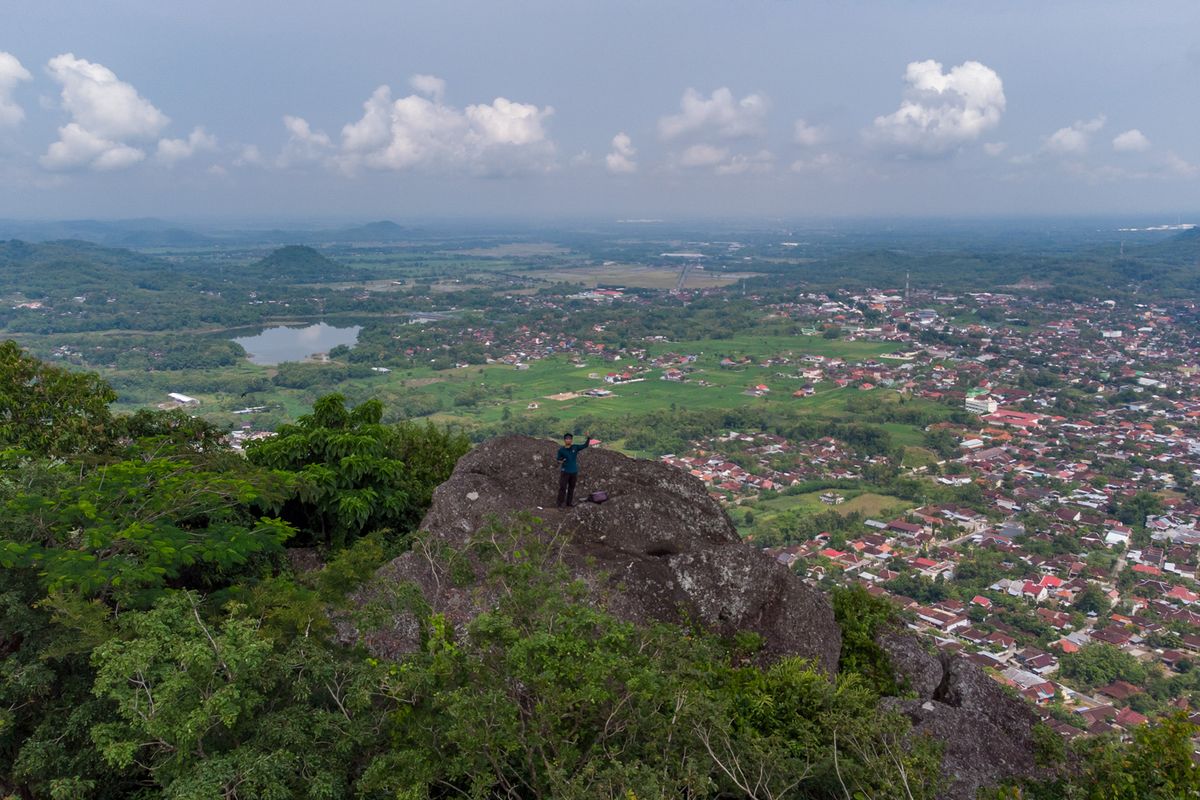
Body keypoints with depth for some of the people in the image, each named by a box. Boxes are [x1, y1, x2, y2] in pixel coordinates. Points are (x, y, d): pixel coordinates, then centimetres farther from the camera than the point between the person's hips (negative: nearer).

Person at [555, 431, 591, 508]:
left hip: (574, 472, 3)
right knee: (562, 488, -4)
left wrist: (588, 438, -17)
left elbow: (585, 446, -1)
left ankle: (569, 503, 21)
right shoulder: (561, 450, -5)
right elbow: (559, 459, 1)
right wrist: (559, 461, -23)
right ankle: (560, 504, 3)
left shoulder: (575, 447, 0)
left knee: (571, 488, 11)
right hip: (565, 472, -3)